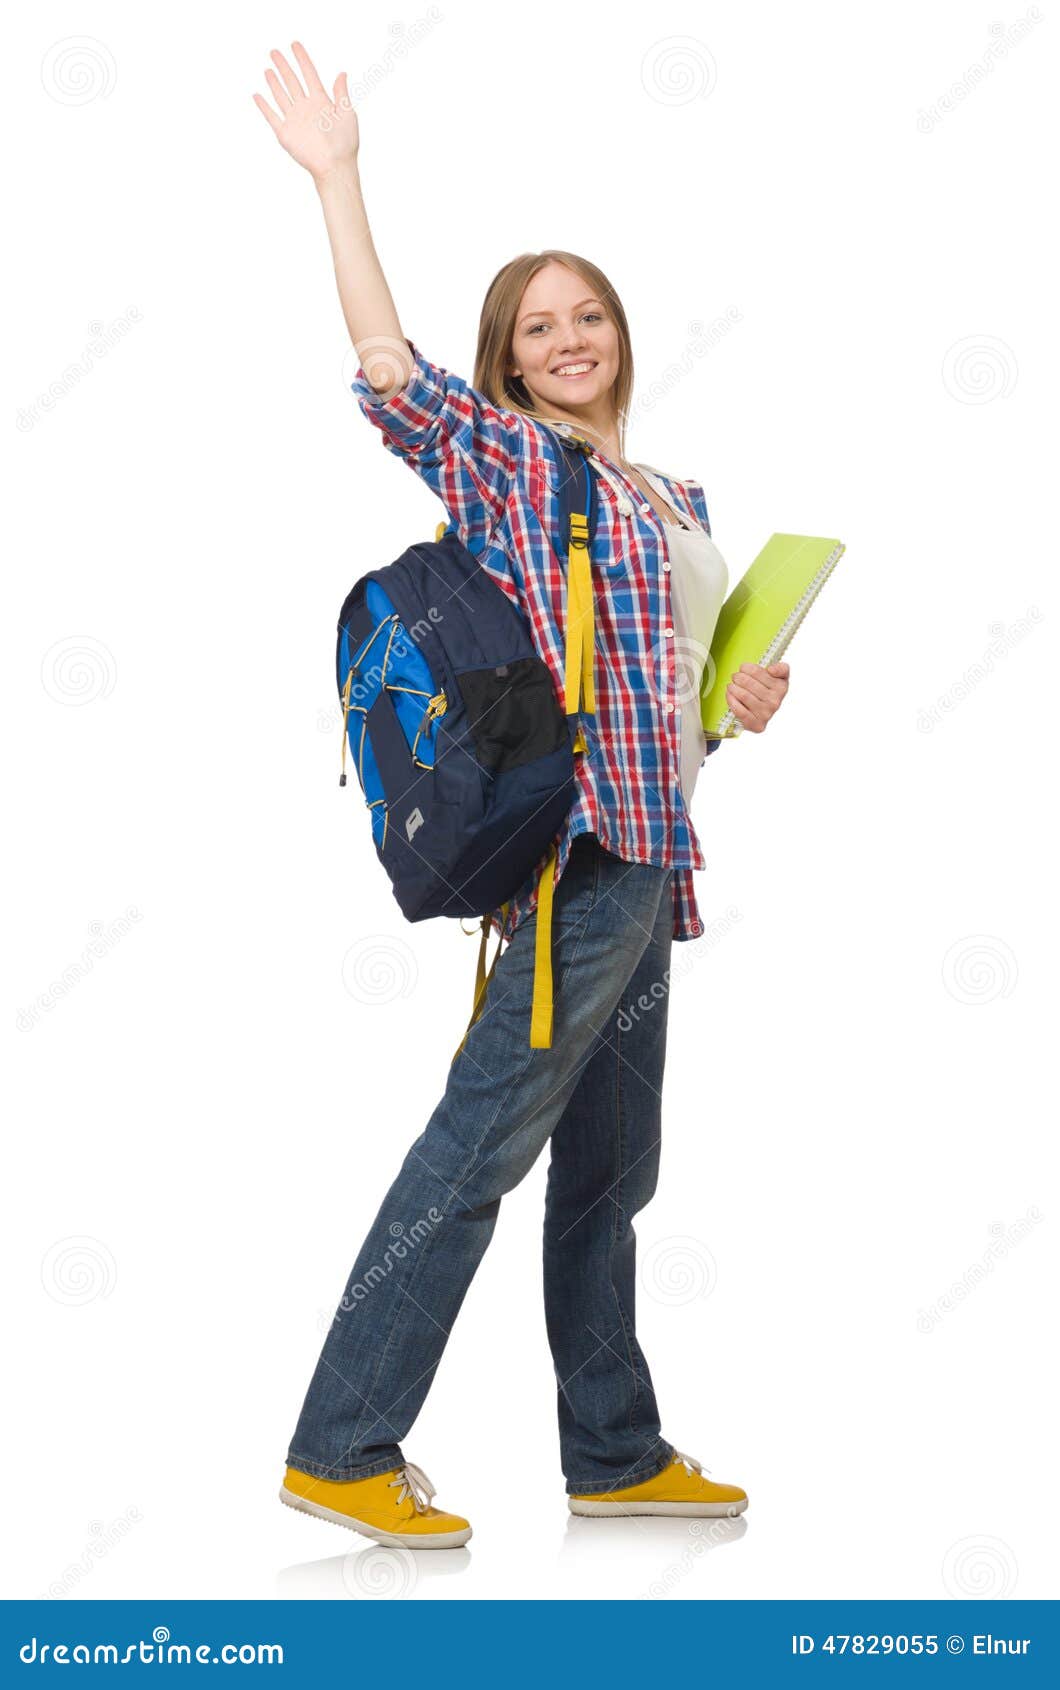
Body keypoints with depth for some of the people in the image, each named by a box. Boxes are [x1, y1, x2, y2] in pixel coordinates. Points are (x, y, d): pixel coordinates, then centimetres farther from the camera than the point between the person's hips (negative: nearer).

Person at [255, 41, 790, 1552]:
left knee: (610, 1169, 14)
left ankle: (617, 1454, 24)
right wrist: (337, 180, -24)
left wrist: (740, 703, 8)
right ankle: (341, 1448, -2)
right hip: (580, 845, -8)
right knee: (478, 1150, -9)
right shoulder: (505, 461, -4)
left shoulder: (673, 503, 19)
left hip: (646, 857, 8)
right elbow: (390, 374, -21)